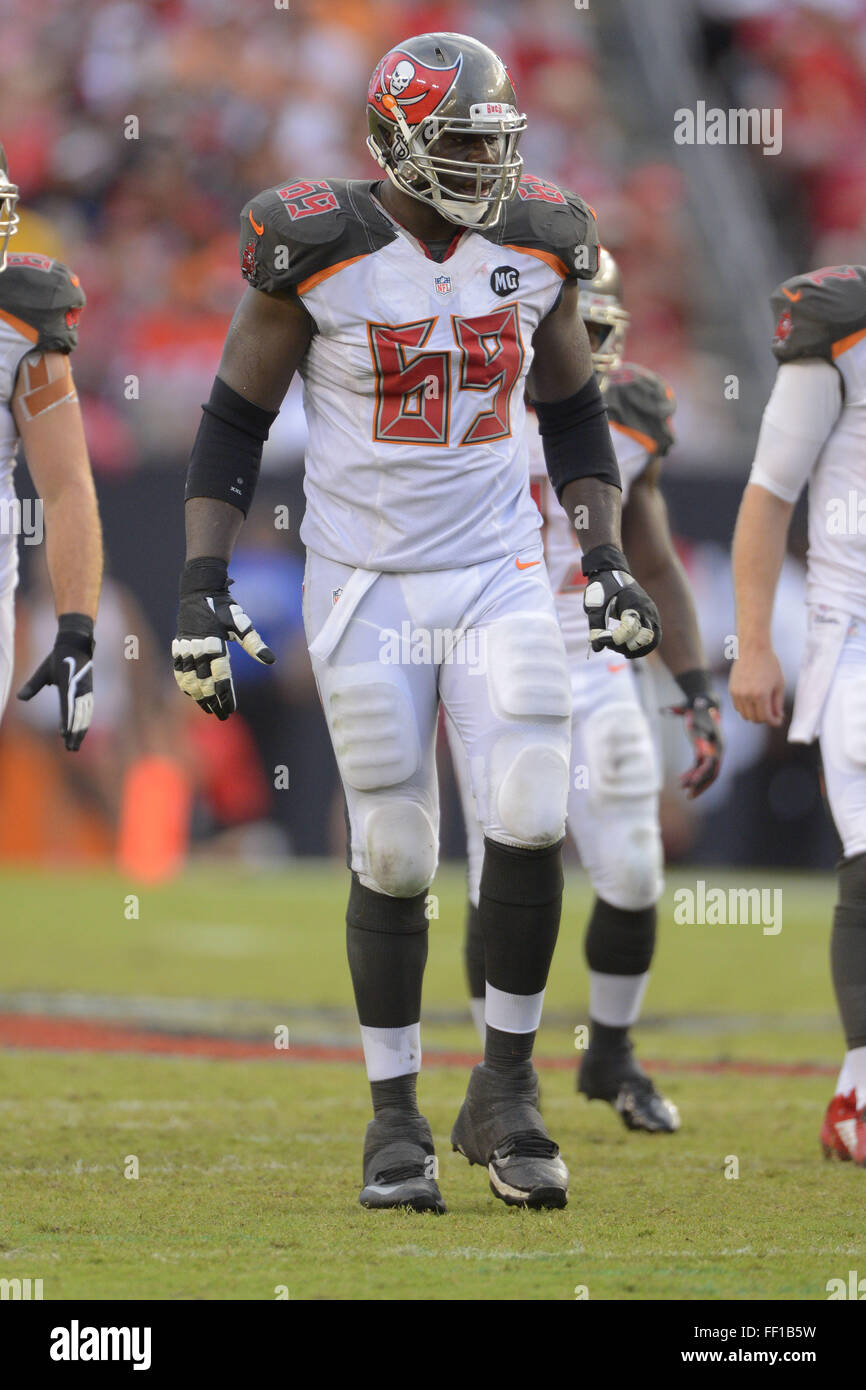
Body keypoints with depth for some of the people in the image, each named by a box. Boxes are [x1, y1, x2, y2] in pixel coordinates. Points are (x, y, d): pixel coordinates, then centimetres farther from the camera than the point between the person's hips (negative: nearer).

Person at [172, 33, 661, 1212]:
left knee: (529, 823, -13)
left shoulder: (537, 244, 1)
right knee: (393, 859, 0)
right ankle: (396, 1121, 15)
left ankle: (506, 1093, 3)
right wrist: (202, 590, -8)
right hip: (366, 586, -2)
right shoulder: (317, 251, -10)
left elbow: (574, 418, 15)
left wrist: (608, 563, 6)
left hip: (500, 575, 3)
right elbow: (233, 426, -2)